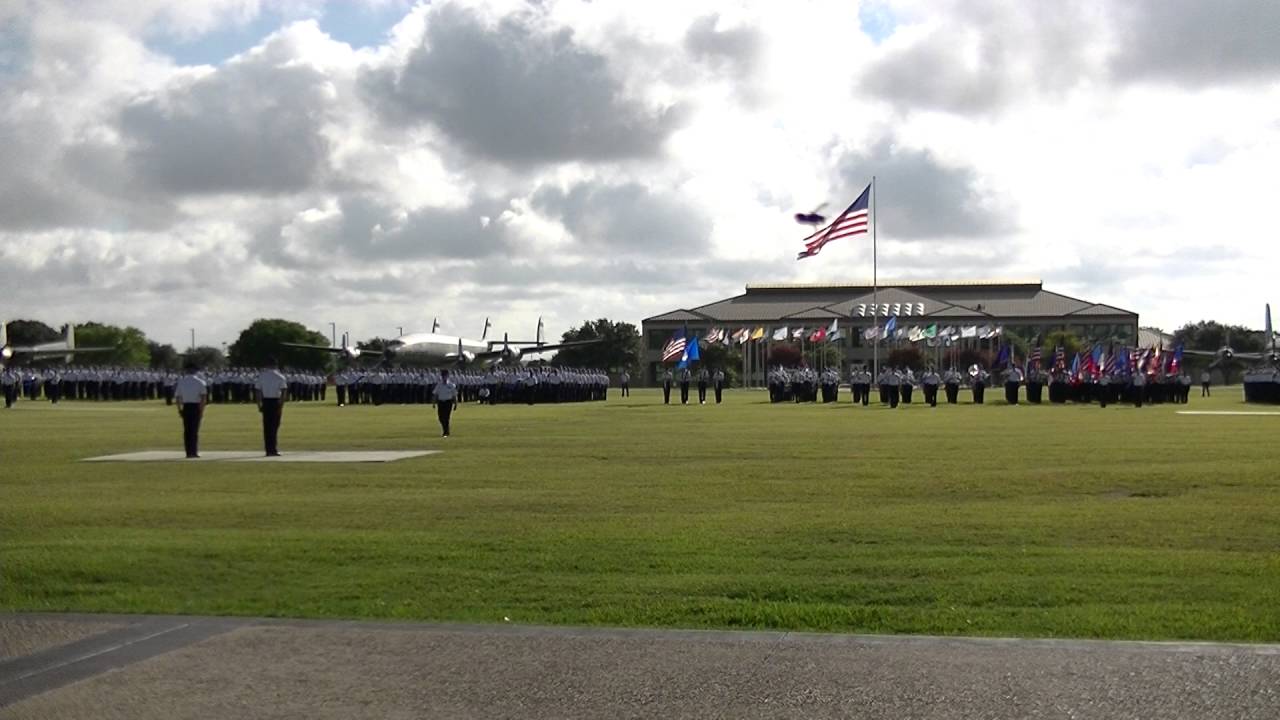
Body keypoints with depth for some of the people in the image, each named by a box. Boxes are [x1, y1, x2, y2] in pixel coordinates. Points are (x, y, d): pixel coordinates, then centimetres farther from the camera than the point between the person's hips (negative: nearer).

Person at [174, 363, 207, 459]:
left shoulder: (181, 382, 6)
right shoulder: (200, 382, -1)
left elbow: (178, 397, 4)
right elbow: (204, 397, -11)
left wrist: (179, 410, 11)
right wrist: (202, 410, -8)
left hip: (185, 407, 2)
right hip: (196, 407, -2)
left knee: (187, 430, 9)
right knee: (195, 430, 0)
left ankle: (188, 452, 8)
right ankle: (194, 451, -6)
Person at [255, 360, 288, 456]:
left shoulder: (261, 375, 7)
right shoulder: (280, 376, -2)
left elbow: (257, 391, 6)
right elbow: (284, 391, -11)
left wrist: (259, 405, 10)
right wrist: (281, 405, -10)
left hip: (265, 401, 3)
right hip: (275, 401, -3)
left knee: (267, 426, 8)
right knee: (275, 426, -1)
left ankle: (268, 450, 9)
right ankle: (273, 449, -6)